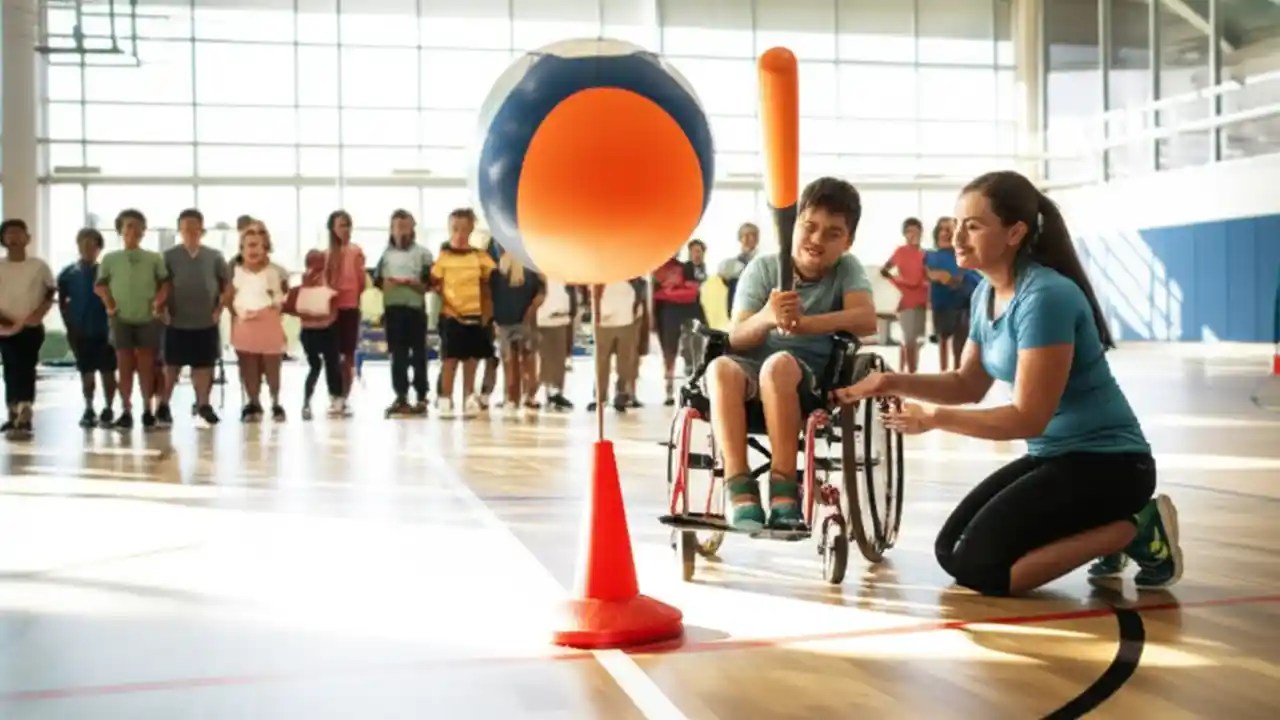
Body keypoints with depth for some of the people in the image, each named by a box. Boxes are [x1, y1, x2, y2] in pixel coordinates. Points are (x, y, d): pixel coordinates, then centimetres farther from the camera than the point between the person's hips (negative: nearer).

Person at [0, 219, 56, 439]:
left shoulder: (39, 266, 0)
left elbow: (50, 294, 6)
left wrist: (39, 313, -9)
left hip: (32, 328, -2)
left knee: (26, 372, -7)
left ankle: (23, 419, -12)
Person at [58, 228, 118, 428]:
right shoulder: (68, 274, 3)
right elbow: (62, 303, 8)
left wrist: (113, 326, -7)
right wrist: (69, 326, 1)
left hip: (104, 330, -2)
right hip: (80, 332, 2)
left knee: (107, 371, 1)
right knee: (86, 372, 8)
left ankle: (108, 410, 8)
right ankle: (89, 410, 16)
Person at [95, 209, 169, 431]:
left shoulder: (154, 258, 4)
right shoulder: (110, 259, 5)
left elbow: (165, 283, 5)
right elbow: (101, 285, 10)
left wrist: (159, 303, -8)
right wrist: (109, 304, -2)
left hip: (149, 319, 0)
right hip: (122, 319, 0)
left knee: (146, 366, 5)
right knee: (125, 366, 3)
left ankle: (148, 410, 12)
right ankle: (126, 411, 7)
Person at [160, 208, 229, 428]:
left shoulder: (214, 256, 1)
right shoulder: (169, 256, -3)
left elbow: (227, 284, 8)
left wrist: (220, 308, 2)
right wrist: (163, 309, -5)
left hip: (207, 323, 1)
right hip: (177, 323, -1)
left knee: (204, 366, 7)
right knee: (171, 367, 6)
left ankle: (203, 406, 17)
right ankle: (163, 406, 17)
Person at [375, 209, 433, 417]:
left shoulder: (422, 253, 4)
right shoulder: (386, 254, 12)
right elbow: (377, 281, 10)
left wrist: (411, 282, -15)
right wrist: (385, 284, -10)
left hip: (416, 309, -2)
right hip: (393, 309, 3)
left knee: (418, 354, 1)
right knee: (398, 355, 5)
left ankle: (421, 398, 6)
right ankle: (401, 397, 10)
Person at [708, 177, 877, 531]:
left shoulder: (847, 269, -1)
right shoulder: (763, 268, -1)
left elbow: (866, 320, -21)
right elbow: (737, 339, -10)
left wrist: (802, 323, -33)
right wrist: (766, 318, -32)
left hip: (813, 380, -1)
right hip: (753, 372, 2)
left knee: (779, 363, -35)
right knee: (721, 367, -32)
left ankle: (784, 487, -29)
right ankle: (740, 489, -31)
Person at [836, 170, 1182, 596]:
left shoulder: (1045, 297, -24)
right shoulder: (985, 294, 4)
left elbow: (1028, 418, -24)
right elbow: (968, 385, 12)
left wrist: (936, 419, -24)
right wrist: (894, 383, -3)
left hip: (1106, 462, -9)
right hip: (1053, 456, 9)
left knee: (978, 567, -15)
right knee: (951, 551, 6)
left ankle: (1136, 531, -4)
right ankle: (1102, 528, 14)